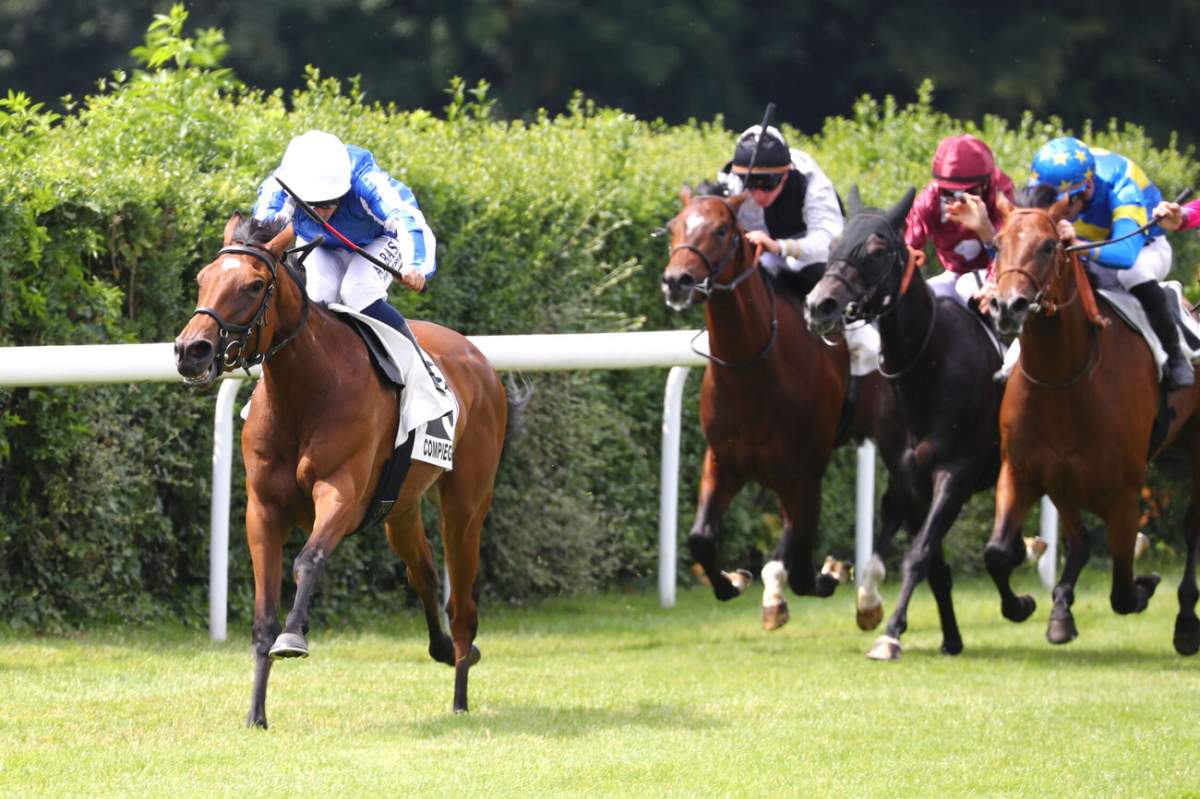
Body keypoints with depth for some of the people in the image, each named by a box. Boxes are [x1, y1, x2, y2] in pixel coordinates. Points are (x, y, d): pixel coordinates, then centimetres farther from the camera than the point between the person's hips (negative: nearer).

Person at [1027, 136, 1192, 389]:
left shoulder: (1123, 191, -40)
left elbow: (1126, 255, -57)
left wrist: (1078, 246, -74)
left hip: (1144, 247, -5)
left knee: (1135, 273, -39)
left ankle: (1174, 356, -19)